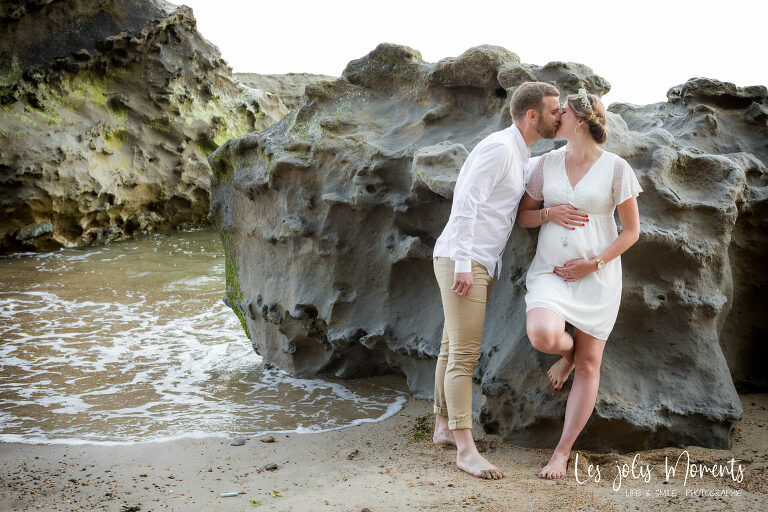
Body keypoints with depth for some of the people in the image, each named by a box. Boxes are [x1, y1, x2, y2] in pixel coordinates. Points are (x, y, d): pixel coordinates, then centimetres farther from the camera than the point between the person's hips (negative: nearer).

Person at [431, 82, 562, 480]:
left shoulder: (518, 153, 18)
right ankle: (466, 449, -11)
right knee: (464, 354, -11)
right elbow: (465, 203, -21)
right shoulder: (499, 147, -14)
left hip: (479, 264, 10)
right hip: (461, 259, -10)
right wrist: (463, 264, -25)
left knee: (453, 349, 15)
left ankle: (443, 428, 25)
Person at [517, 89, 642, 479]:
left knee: (588, 365, 1)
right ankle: (567, 349, 12)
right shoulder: (547, 164, 5)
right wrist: (549, 213, -9)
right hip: (550, 271, 2)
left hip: (596, 275, -1)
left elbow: (631, 230, -2)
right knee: (542, 335, -27)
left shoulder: (615, 168, -5)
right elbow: (523, 216, 12)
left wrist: (594, 263, -13)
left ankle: (562, 452, 13)